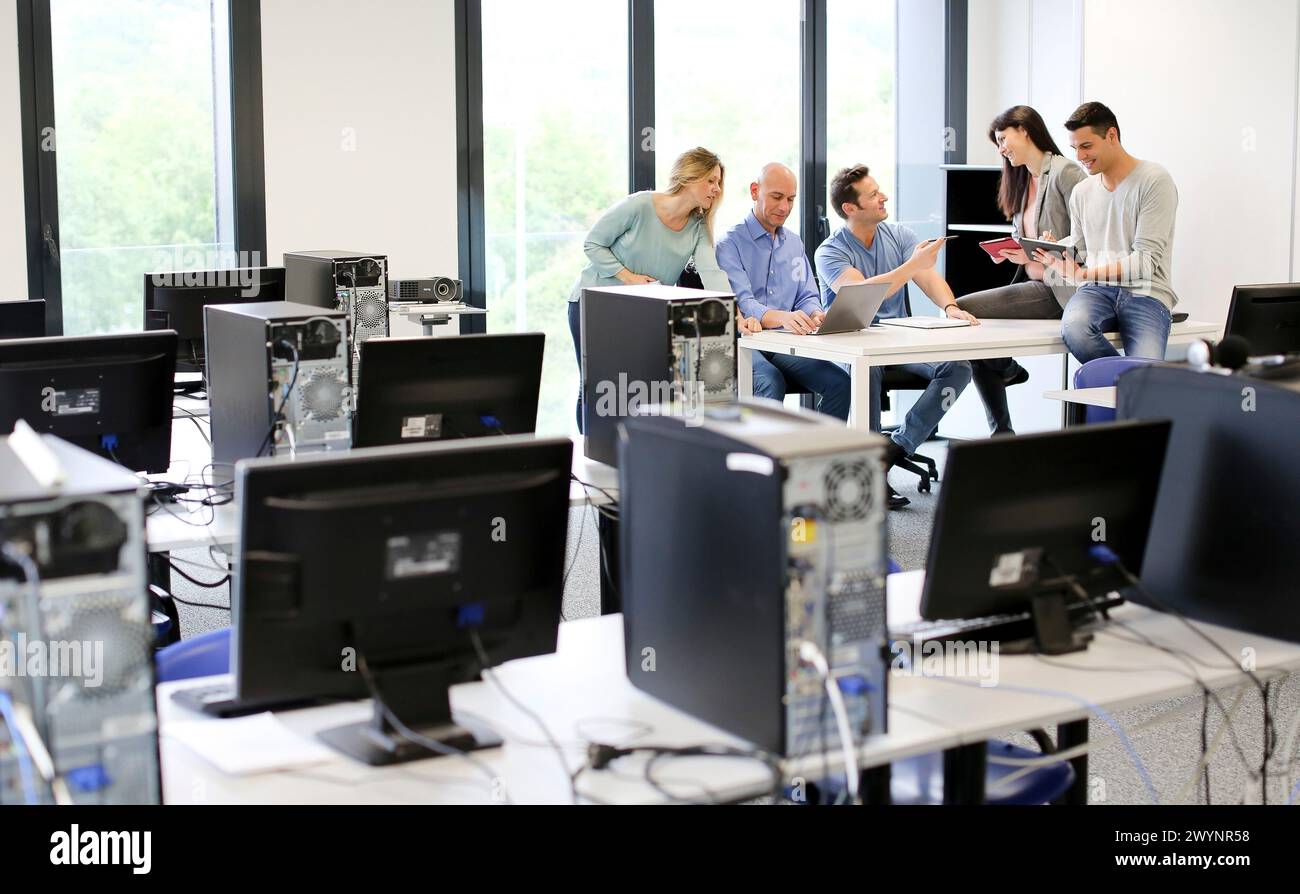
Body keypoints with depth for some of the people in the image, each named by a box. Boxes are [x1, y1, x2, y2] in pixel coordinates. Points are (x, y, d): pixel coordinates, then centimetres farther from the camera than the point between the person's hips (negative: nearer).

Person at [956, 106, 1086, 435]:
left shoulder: (1066, 173, -9)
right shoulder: (1023, 181, 18)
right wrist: (1007, 251, 3)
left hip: (1056, 287, -9)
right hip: (1031, 283, 9)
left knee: (963, 310, -19)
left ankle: (1008, 368, 10)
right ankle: (1001, 433, 4)